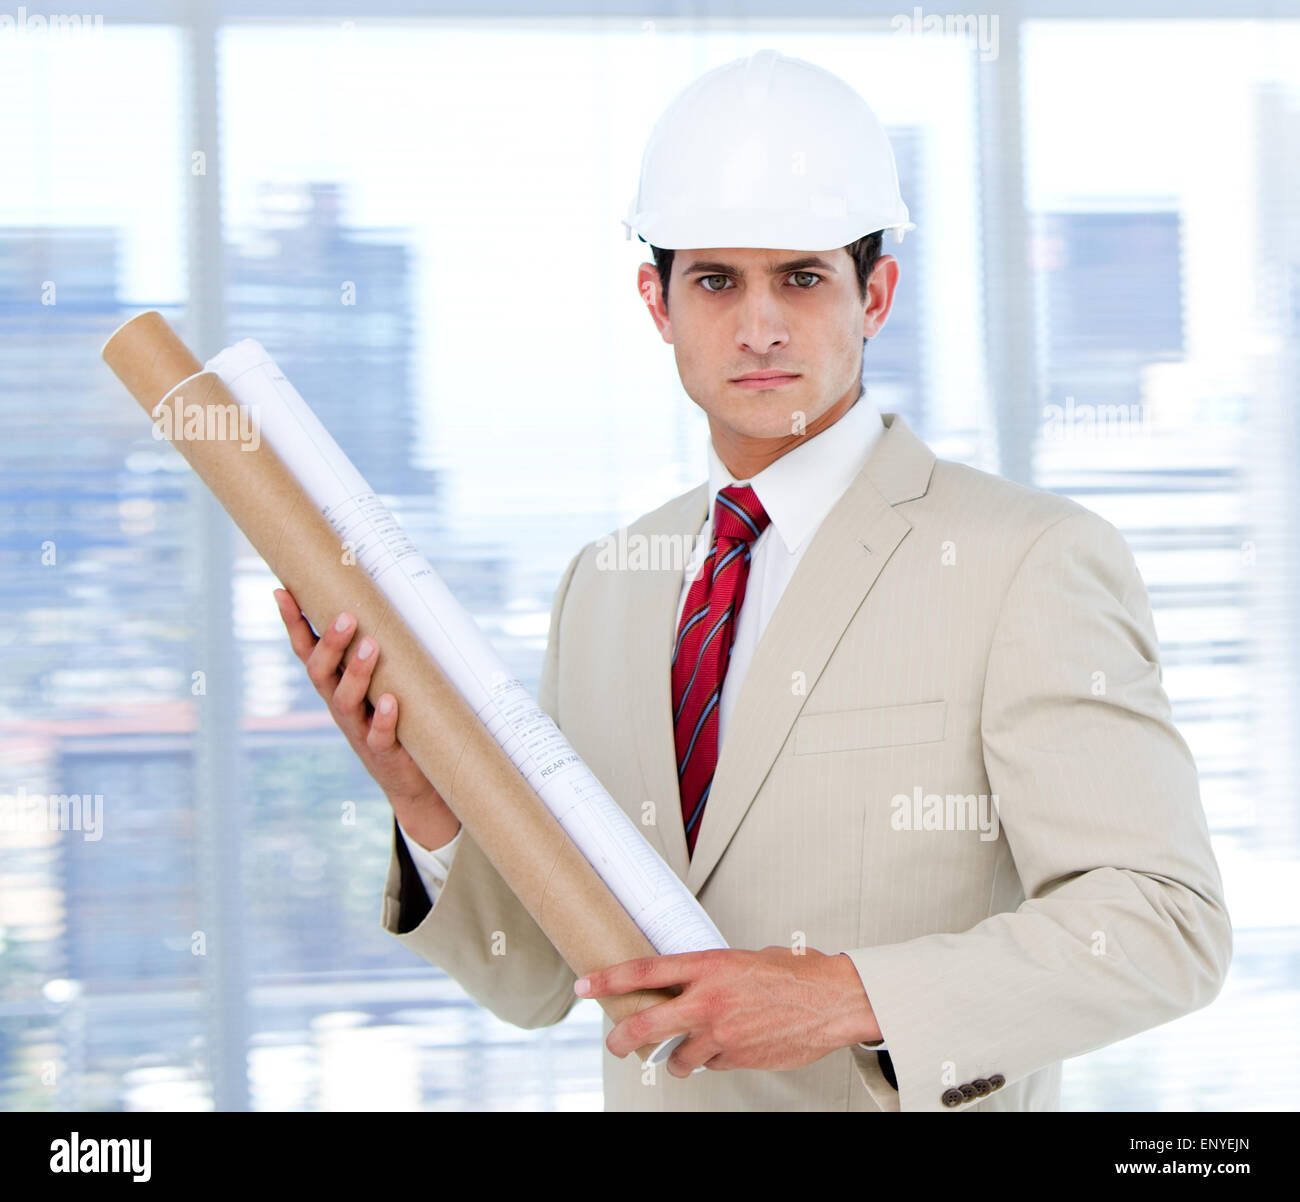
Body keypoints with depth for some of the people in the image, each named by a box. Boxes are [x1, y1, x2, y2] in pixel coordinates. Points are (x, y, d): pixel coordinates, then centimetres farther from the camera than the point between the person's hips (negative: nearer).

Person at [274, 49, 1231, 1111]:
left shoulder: (1034, 564, -9)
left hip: (924, 1097, -4)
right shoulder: (605, 586, 7)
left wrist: (852, 998, -24)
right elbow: (538, 977, 8)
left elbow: (1164, 926, -16)